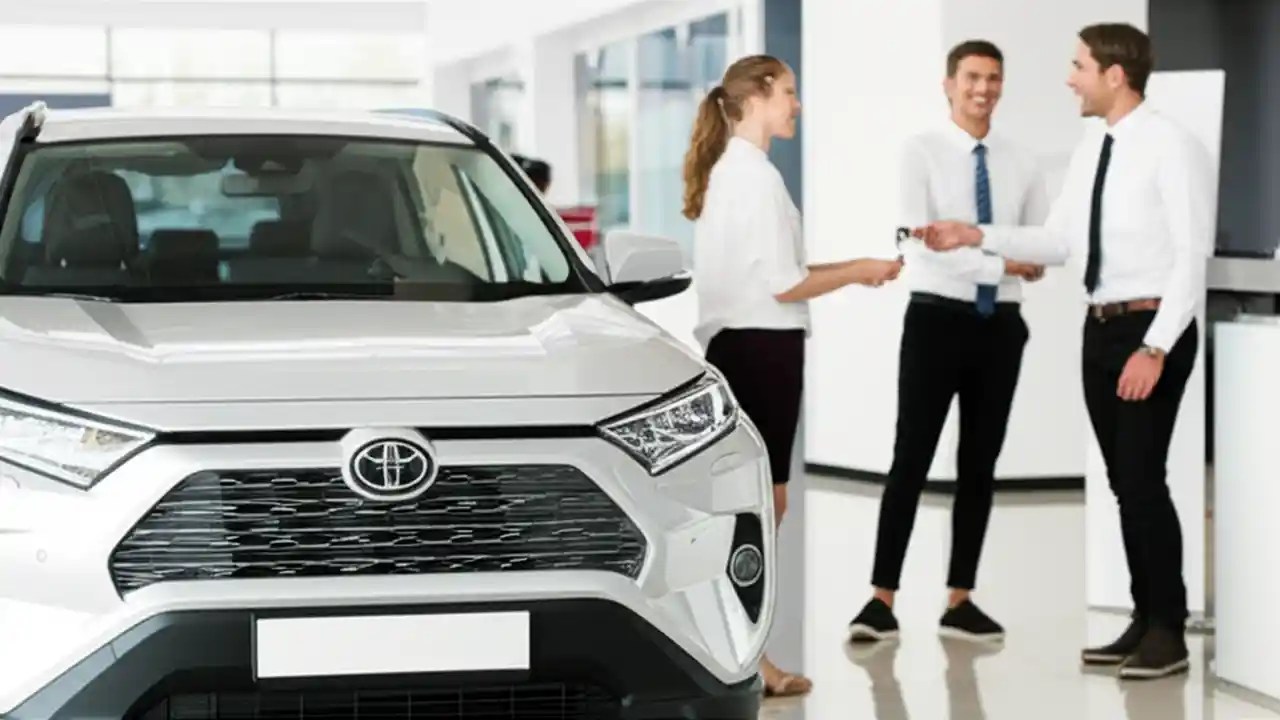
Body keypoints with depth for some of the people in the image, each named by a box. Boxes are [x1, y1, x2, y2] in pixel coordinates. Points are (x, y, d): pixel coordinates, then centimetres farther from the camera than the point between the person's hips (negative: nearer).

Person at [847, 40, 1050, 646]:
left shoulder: (1019, 164, 9)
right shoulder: (922, 153, -5)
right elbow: (921, 239, -17)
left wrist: (1005, 250, -11)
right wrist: (1001, 262, -22)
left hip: (999, 324, 4)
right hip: (937, 319, -4)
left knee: (979, 465, 8)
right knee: (911, 461, -5)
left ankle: (960, 602, 15)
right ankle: (882, 600, -1)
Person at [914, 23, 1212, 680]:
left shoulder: (1171, 146, -12)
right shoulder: (1091, 149, 11)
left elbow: (1193, 257, -16)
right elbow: (1058, 242, 14)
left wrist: (1155, 348, -21)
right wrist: (977, 237, 4)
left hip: (1152, 330, -8)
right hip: (1101, 328, 8)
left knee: (1142, 478, -7)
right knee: (1122, 481, 11)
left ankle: (1168, 631, 4)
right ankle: (1143, 621, 19)